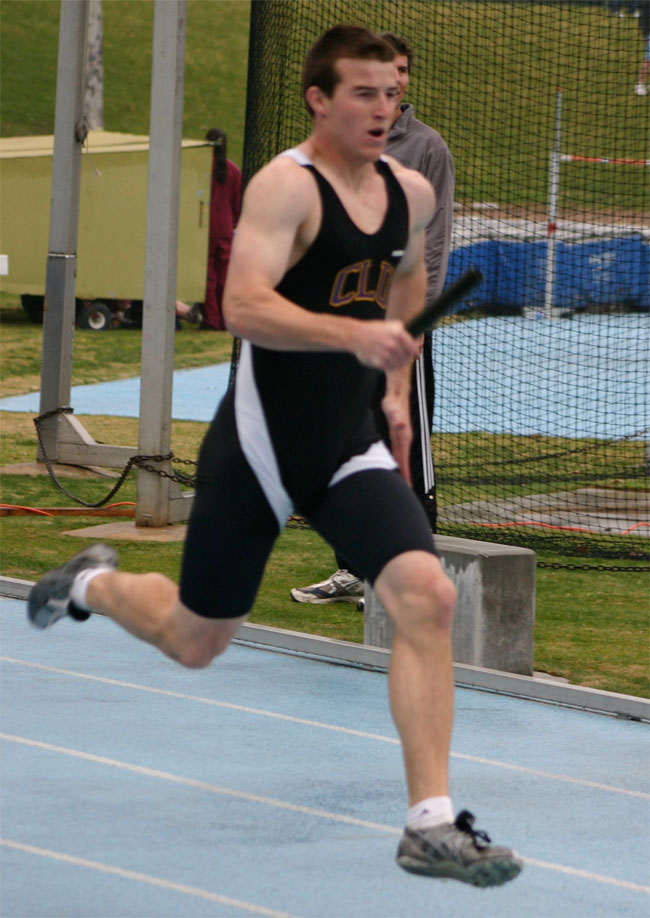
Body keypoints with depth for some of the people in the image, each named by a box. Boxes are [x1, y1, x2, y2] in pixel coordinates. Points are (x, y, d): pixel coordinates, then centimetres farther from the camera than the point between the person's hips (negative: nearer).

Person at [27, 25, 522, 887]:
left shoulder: (411, 192, 3)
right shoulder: (286, 186, -18)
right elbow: (244, 307, -32)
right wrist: (354, 334, -43)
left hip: (352, 446, 5)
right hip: (261, 448, -5)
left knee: (427, 596, -18)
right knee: (194, 640, 11)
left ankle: (431, 824, -15)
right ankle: (94, 583, 47)